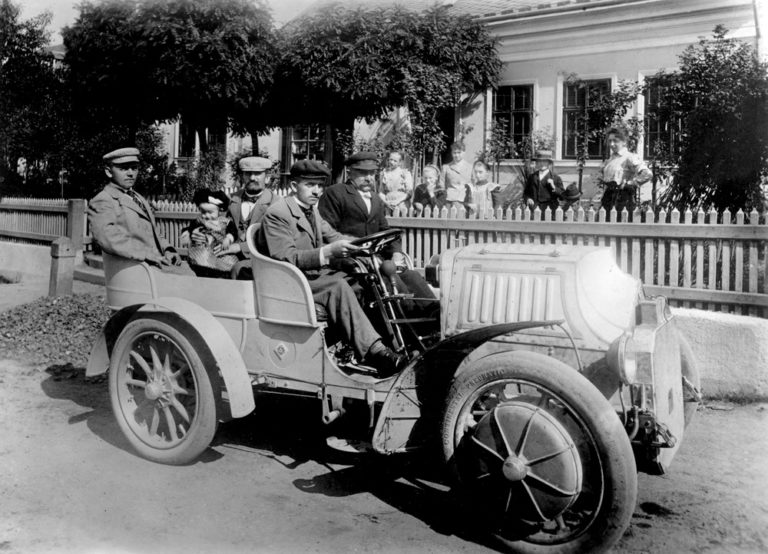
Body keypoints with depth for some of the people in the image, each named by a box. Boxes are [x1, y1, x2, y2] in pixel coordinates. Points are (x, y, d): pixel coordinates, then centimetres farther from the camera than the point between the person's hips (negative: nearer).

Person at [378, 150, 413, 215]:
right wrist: (385, 201, -5)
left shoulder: (405, 173, 1)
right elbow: (381, 191, 12)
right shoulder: (384, 173, 11)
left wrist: (398, 201, -11)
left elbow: (409, 192, -1)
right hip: (387, 206, 3)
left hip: (402, 206, -3)